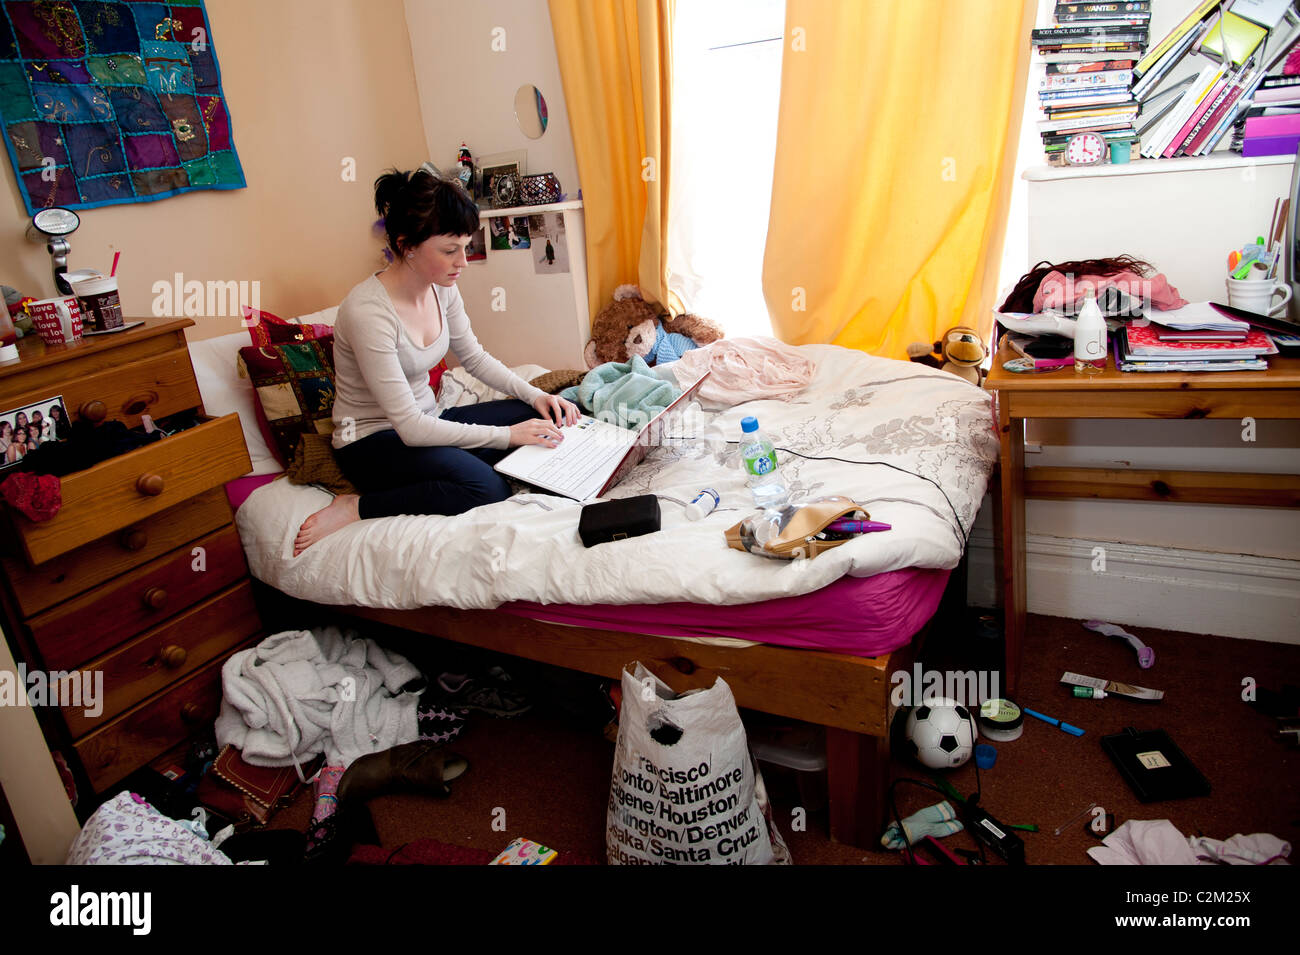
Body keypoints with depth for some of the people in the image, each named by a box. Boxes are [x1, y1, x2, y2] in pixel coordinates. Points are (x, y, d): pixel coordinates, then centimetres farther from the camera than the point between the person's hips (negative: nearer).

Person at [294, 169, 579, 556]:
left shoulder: (442, 288, -4)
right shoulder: (367, 311, -27)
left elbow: (474, 357, 13)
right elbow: (410, 427, -28)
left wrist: (535, 394, -3)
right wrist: (507, 435, -25)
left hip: (428, 420, 8)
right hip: (373, 441, -7)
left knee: (546, 418, -5)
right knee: (488, 489, -32)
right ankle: (355, 508, -17)